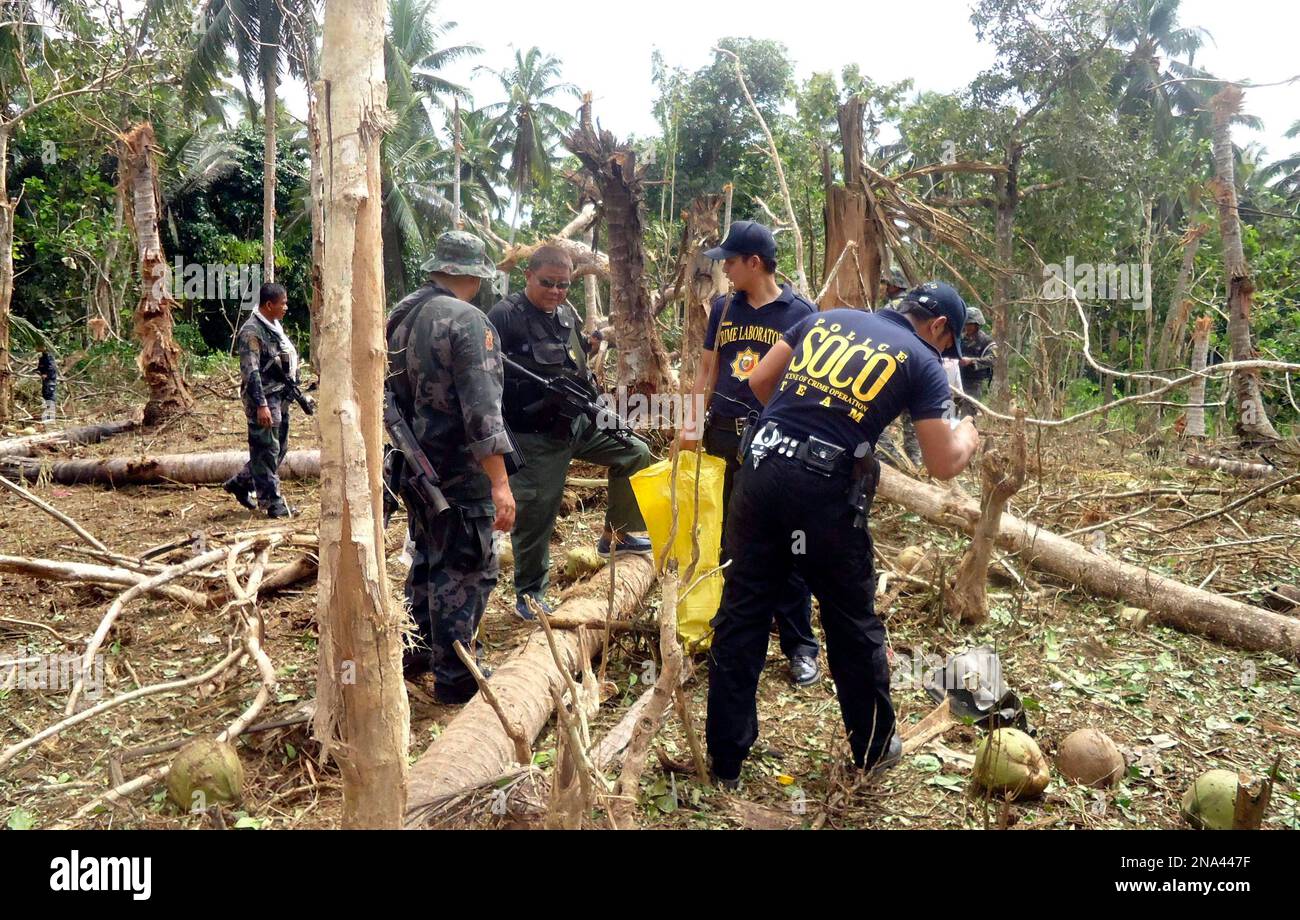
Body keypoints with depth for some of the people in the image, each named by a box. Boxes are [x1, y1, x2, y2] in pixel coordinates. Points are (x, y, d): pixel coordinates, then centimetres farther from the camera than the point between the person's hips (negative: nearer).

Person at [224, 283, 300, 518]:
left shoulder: (275, 327, 14)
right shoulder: (251, 331, -16)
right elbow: (250, 371, -21)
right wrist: (261, 404, -25)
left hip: (281, 398, 10)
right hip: (264, 399, -10)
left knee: (279, 448, 16)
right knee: (266, 451, -2)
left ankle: (240, 483, 29)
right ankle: (272, 502, 5)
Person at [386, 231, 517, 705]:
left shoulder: (401, 315, 9)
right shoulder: (467, 320, -17)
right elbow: (481, 407, -24)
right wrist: (500, 483, -24)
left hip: (415, 466, 9)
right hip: (459, 471, -9)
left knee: (428, 559, 21)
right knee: (466, 570, 1)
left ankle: (416, 655, 33)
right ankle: (455, 678, 8)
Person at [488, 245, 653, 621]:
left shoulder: (567, 314, 9)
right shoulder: (504, 317, -15)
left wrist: (589, 347, 4)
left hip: (579, 421, 8)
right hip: (535, 436, -7)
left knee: (635, 453, 10)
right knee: (536, 514, 1)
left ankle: (615, 534, 23)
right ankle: (529, 593, 20)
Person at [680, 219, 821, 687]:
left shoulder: (800, 313, -3)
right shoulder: (724, 308, 9)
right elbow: (706, 371, 14)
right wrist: (691, 421, 3)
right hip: (729, 442, 4)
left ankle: (800, 648, 12)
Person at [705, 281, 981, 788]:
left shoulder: (826, 318, 17)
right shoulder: (922, 362, 5)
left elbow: (759, 380, 18)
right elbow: (944, 464, 2)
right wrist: (967, 436, 23)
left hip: (761, 471, 4)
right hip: (826, 492, -3)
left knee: (742, 613, 11)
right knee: (853, 622, 16)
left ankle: (725, 758, 21)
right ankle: (874, 747, 35)